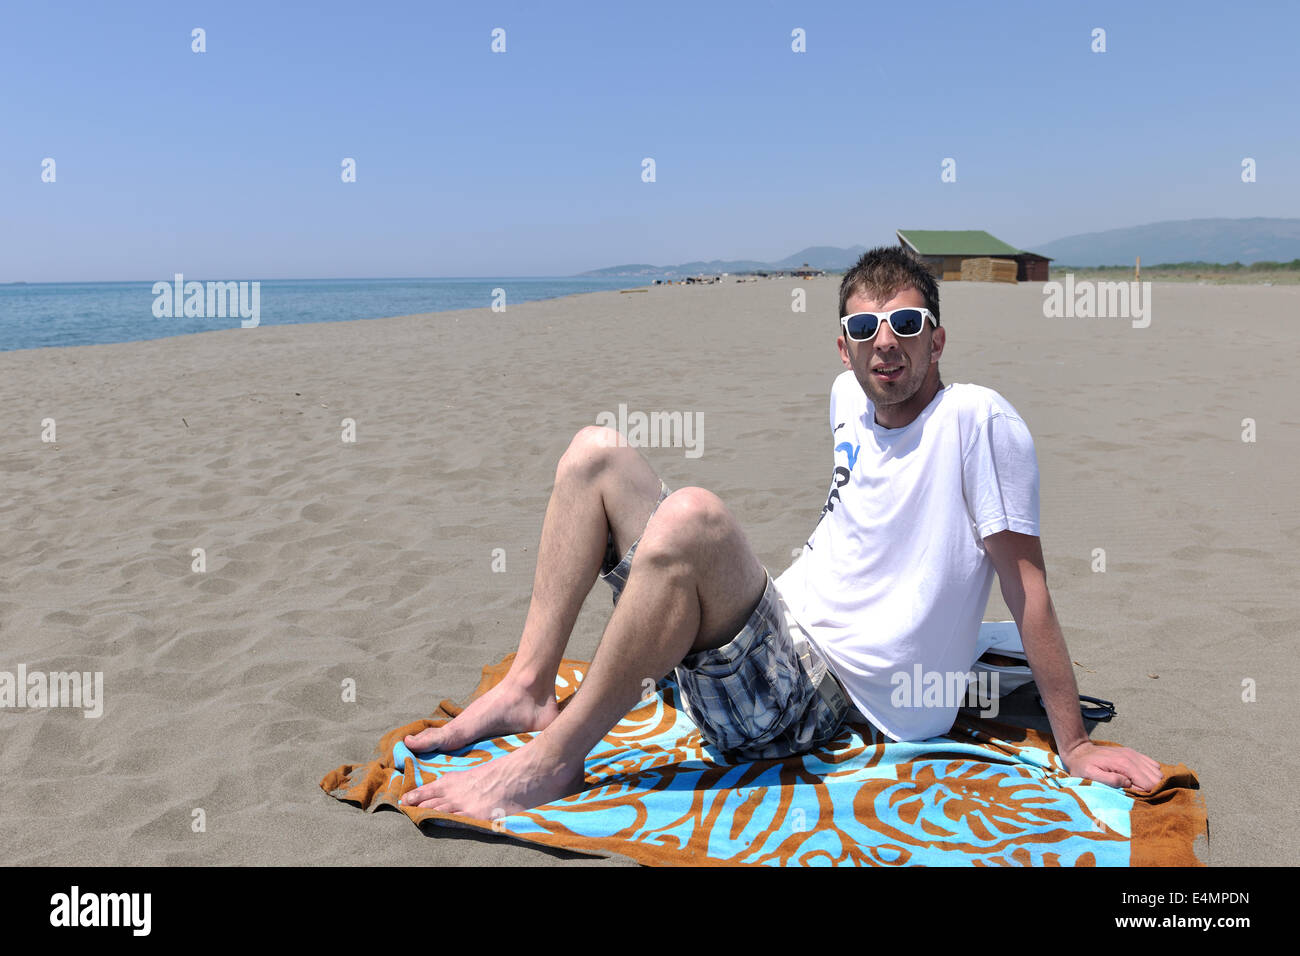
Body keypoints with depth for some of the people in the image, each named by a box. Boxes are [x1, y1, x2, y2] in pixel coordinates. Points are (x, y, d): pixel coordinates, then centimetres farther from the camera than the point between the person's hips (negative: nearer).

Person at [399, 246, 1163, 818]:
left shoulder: (978, 420, -11)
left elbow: (1028, 585, -11)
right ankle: (528, 692, -4)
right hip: (776, 629, 8)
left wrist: (1074, 745, -11)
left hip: (826, 695, -8)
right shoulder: (850, 396, 11)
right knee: (598, 452, 3)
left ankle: (552, 761, -22)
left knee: (691, 514, -37)